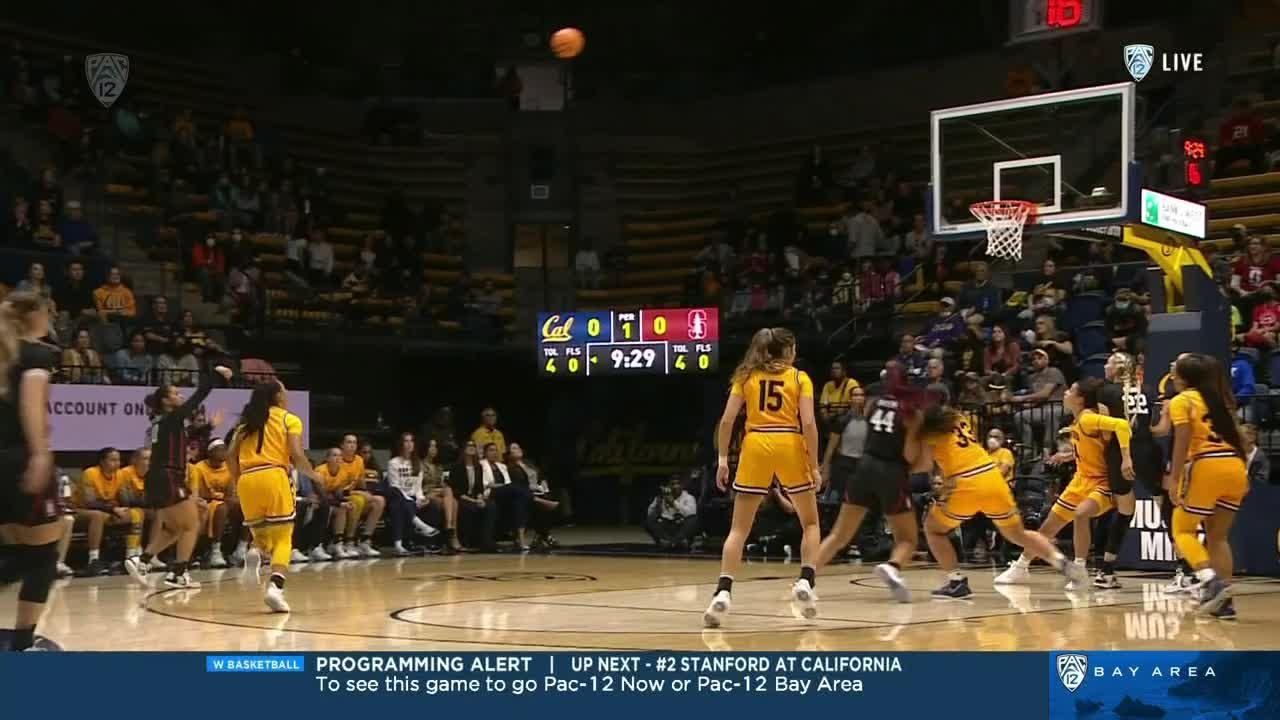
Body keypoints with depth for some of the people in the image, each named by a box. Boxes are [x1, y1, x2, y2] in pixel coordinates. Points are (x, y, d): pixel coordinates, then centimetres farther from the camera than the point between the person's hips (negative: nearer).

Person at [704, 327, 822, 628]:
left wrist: (722, 459, 6)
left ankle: (723, 593, -11)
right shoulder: (799, 377, 8)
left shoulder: (747, 376, 13)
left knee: (739, 529, 4)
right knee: (810, 523, 17)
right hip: (789, 447, -1)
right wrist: (815, 466, 0)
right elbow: (808, 423, -3)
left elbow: (727, 420, 3)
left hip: (755, 446, 1)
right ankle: (805, 582, 0)